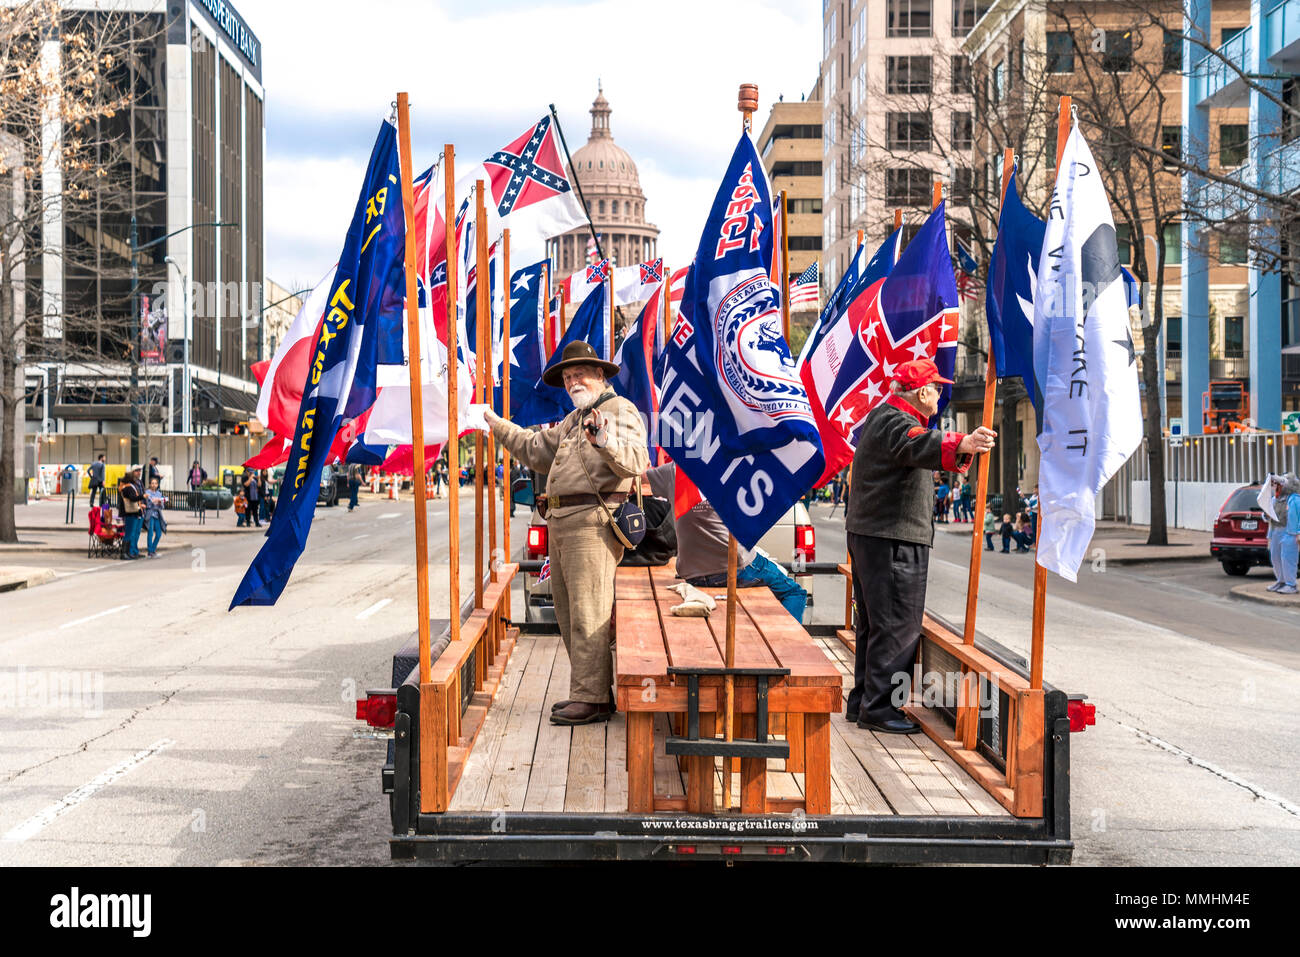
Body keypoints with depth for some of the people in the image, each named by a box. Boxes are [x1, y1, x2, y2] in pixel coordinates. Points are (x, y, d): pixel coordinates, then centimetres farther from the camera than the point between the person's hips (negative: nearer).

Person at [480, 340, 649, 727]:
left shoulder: (620, 410, -5)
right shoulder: (574, 419, 24)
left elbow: (635, 462, -22)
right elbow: (537, 450, 35)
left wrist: (605, 441, -39)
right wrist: (498, 426, 35)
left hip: (593, 521, -10)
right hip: (561, 522, 10)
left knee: (587, 612, -11)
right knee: (569, 611, 13)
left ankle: (591, 699, -8)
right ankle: (595, 690, 20)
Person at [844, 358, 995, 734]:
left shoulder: (882, 417, 19)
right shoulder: (895, 422, -15)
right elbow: (918, 446, -40)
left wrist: (957, 452, 56)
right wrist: (961, 445, -58)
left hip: (869, 534, 11)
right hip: (893, 540, -11)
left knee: (875, 622, 16)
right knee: (897, 625, -7)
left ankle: (862, 700, 23)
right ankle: (878, 707, -4)